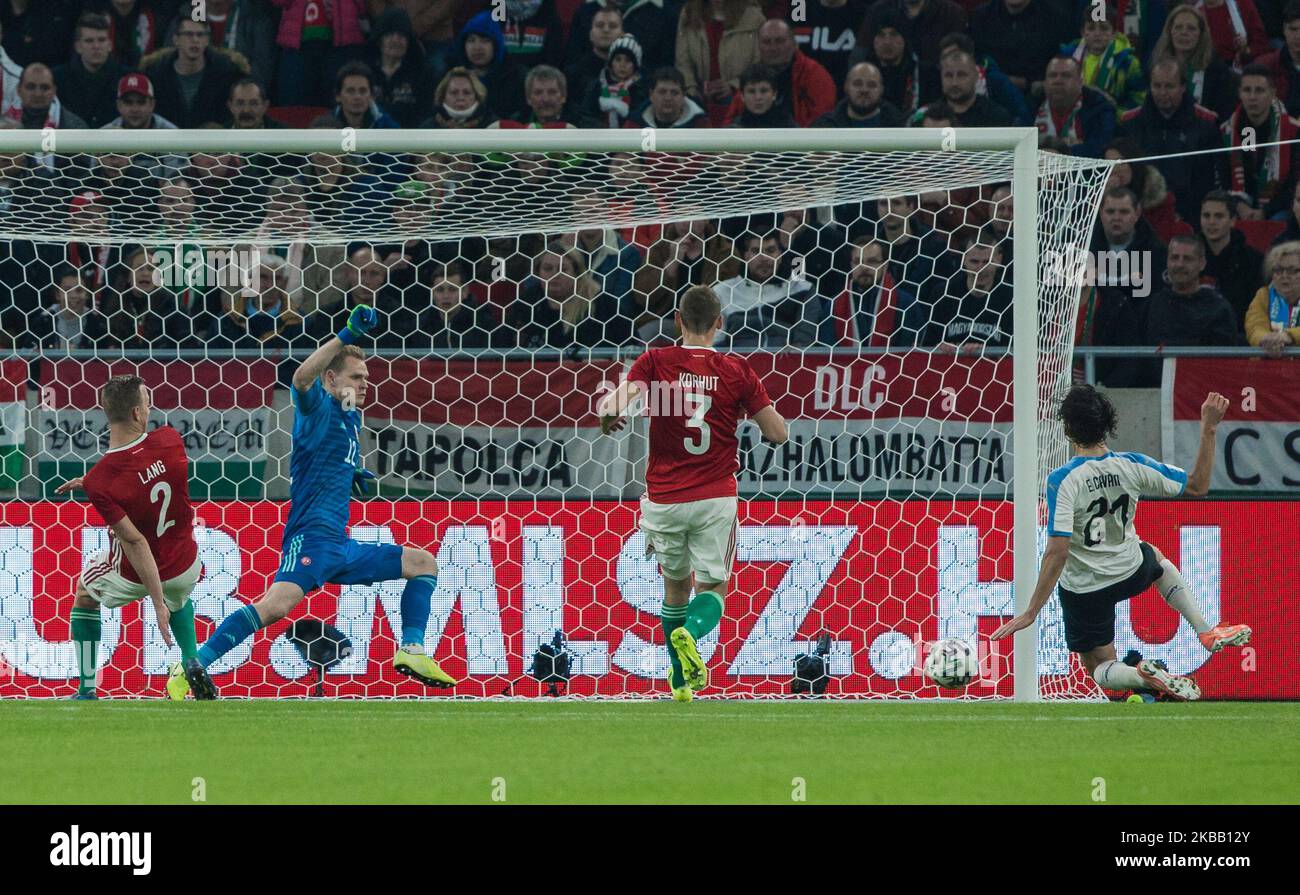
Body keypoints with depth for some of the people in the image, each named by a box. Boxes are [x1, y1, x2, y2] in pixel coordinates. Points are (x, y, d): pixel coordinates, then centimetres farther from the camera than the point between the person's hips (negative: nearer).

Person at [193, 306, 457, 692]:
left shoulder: (351, 417, 20)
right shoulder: (319, 409, -3)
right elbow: (302, 378, -28)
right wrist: (348, 335, -34)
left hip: (341, 546, 9)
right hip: (312, 535, -9)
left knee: (423, 563, 15)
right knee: (277, 605, -30)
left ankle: (412, 652, 8)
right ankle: (192, 667, -30)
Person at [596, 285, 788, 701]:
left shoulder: (655, 362, -4)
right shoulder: (737, 370, -3)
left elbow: (619, 398, -22)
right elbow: (778, 433, -1)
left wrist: (609, 415, 0)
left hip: (664, 499, 1)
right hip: (715, 499, -1)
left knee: (675, 584, 22)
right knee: (712, 589, 6)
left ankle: (681, 676, 29)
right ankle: (691, 633, -27)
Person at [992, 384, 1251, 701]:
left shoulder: (1062, 480, -27)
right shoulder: (1132, 466, -16)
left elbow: (1057, 552, -31)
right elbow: (1198, 486, -4)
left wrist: (1031, 612, -27)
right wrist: (1209, 429, 0)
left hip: (1084, 589, -3)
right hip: (1132, 575, 3)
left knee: (1100, 671, 17)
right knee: (1155, 557, 40)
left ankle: (1144, 677, -17)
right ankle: (1207, 631, 30)